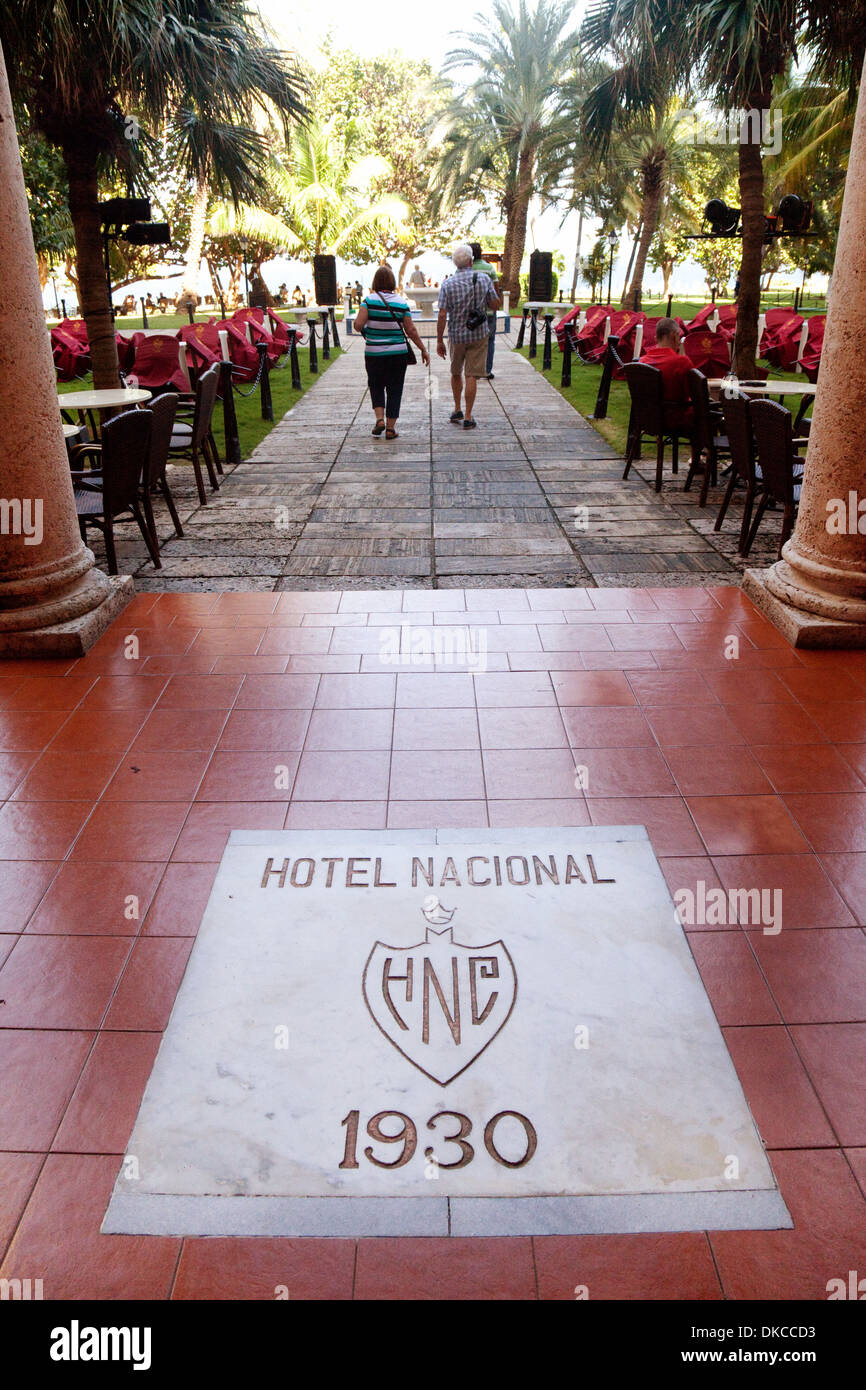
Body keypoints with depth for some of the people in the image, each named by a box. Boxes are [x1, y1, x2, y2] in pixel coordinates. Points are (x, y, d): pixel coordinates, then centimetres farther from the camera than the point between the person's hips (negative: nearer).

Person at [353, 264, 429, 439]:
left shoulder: (369, 300, -7)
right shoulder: (401, 303, -2)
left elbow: (358, 324, -14)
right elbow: (411, 330, 0)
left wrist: (362, 329, 10)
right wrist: (423, 350, 10)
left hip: (374, 354, 0)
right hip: (398, 353, 0)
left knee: (376, 387, 18)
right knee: (394, 390, 9)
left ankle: (379, 418, 1)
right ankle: (390, 428, 8)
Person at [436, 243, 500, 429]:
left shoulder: (447, 284, -9)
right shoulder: (484, 279, -7)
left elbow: (442, 315, -11)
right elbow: (495, 305, 1)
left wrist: (439, 341, -4)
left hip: (456, 335, 0)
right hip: (478, 335, 0)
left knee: (456, 373, 20)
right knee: (471, 376, 2)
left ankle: (457, 410, 28)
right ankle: (468, 417, -1)